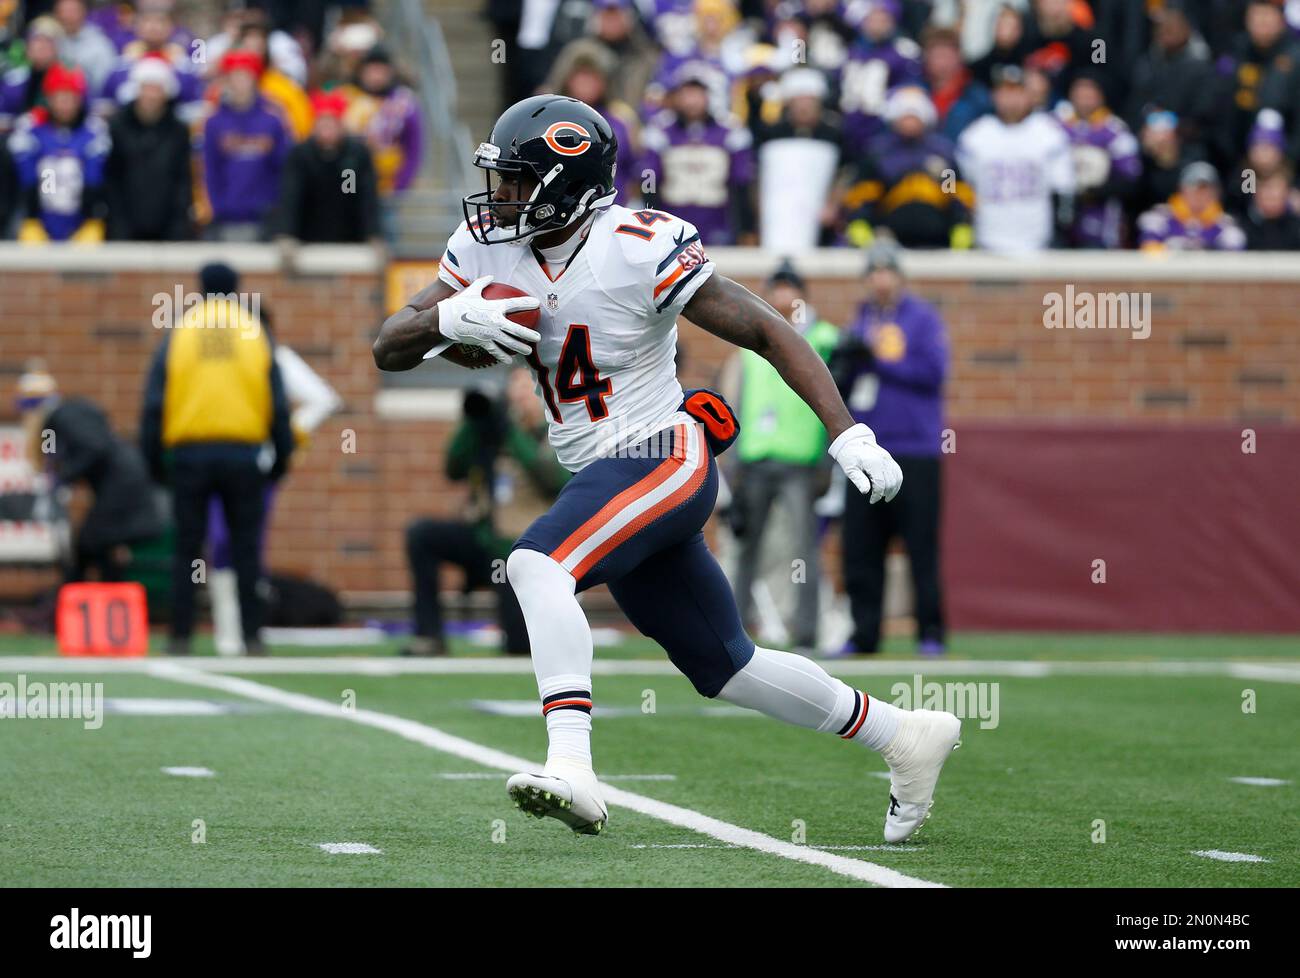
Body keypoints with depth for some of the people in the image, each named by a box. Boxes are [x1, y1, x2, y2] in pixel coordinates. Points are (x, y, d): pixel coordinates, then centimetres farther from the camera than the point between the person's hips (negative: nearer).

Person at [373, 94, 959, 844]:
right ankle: (908, 736, 32)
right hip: (603, 475, 8)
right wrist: (450, 318, -22)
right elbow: (389, 351, 0)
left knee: (537, 566, -32)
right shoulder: (489, 248, 1)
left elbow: (768, 332, -13)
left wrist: (848, 436, -20)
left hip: (663, 460, -8)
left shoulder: (640, 252, -18)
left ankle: (573, 769, -42)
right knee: (724, 667, 16)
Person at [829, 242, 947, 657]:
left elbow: (933, 370, -11)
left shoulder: (923, 318, 2)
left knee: (922, 546, -6)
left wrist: (878, 359, -11)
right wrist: (845, 362, -5)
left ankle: (931, 633, -2)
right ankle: (863, 634, 9)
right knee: (859, 548, 3)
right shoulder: (859, 323, 17)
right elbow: (837, 385, 17)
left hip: (914, 454, -5)